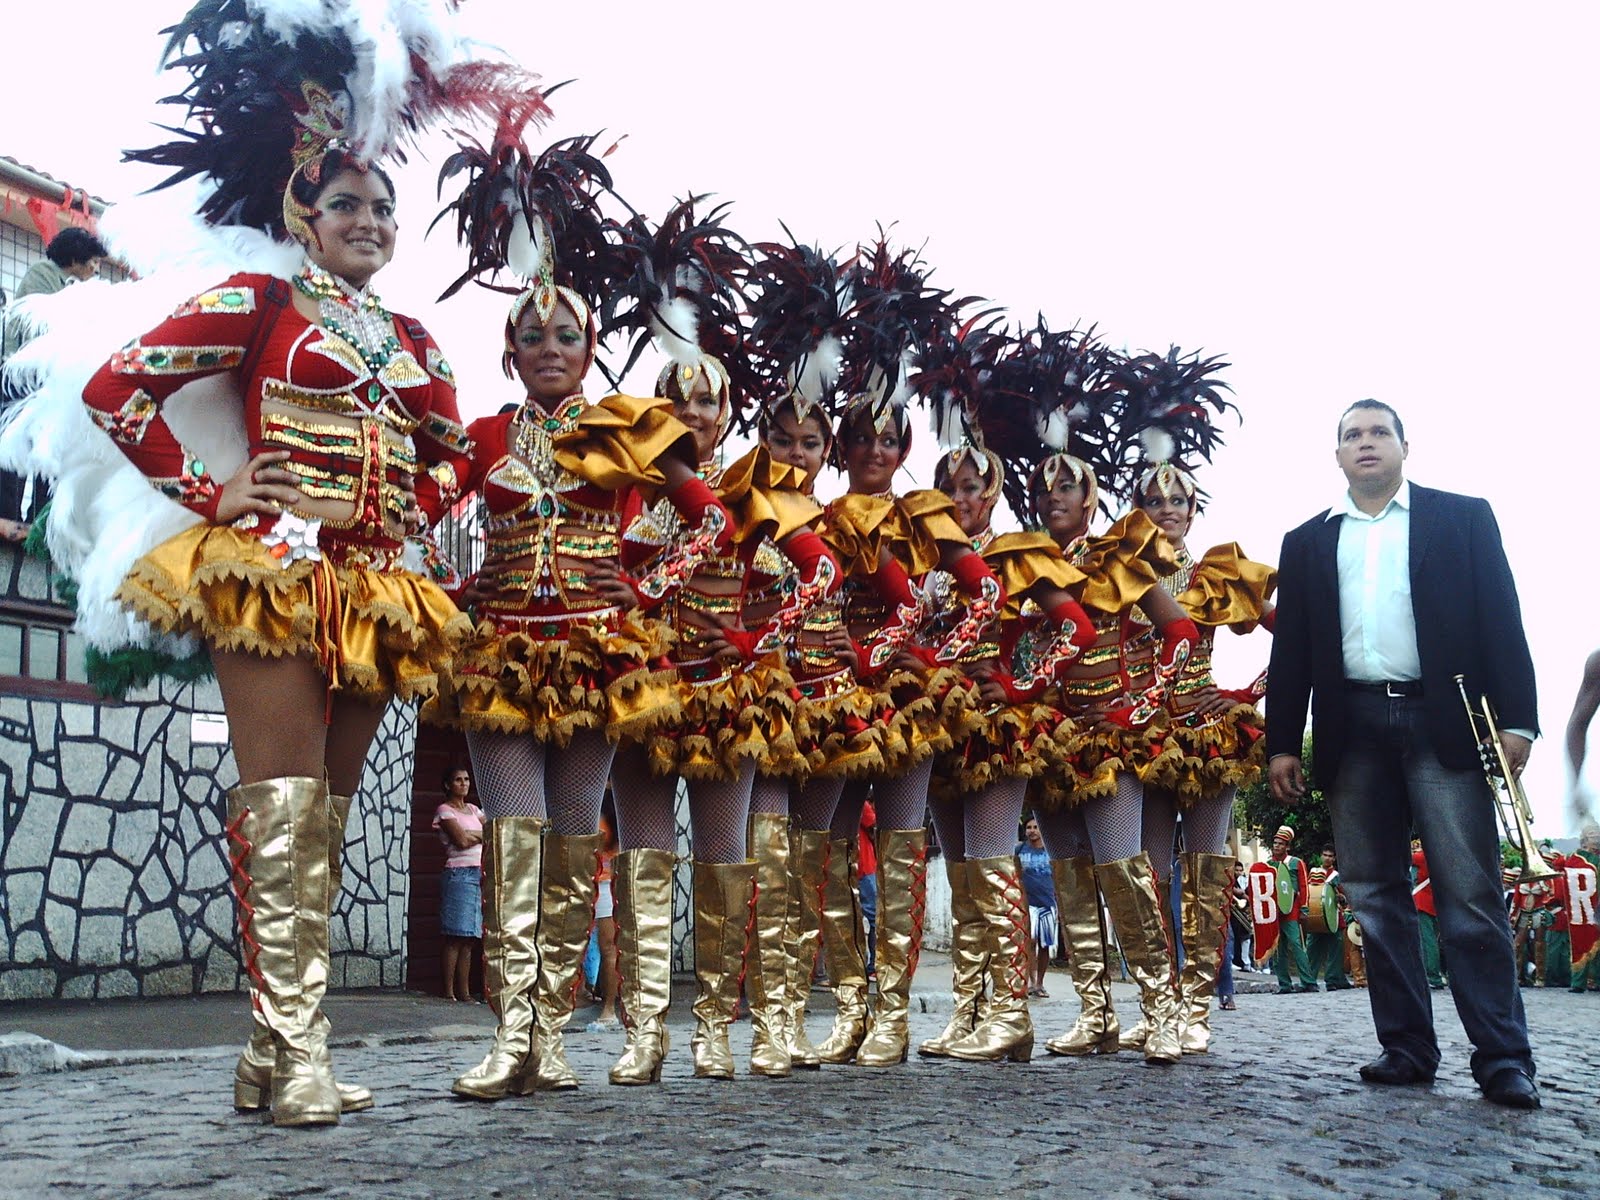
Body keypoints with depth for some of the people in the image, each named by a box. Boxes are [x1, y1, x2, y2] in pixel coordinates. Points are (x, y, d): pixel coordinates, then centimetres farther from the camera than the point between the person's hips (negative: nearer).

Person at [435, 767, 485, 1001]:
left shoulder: (473, 809, 20)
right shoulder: (444, 811, -1)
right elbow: (462, 841, -13)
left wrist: (470, 835, -3)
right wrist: (482, 835, 4)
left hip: (478, 875, 7)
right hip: (458, 874, -6)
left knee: (470, 938, 4)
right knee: (455, 937, -9)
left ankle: (464, 991, 5)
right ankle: (449, 990, -6)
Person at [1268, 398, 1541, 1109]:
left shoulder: (1462, 517, 10)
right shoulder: (1308, 542, 16)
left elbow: (1500, 619, 3)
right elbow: (1291, 649, 13)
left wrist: (1516, 719, -7)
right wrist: (1281, 744, 6)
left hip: (1441, 721, -3)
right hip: (1352, 729, 3)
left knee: (1470, 893, -7)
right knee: (1375, 896, 4)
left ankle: (1502, 1058, -3)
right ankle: (1406, 1047, 11)